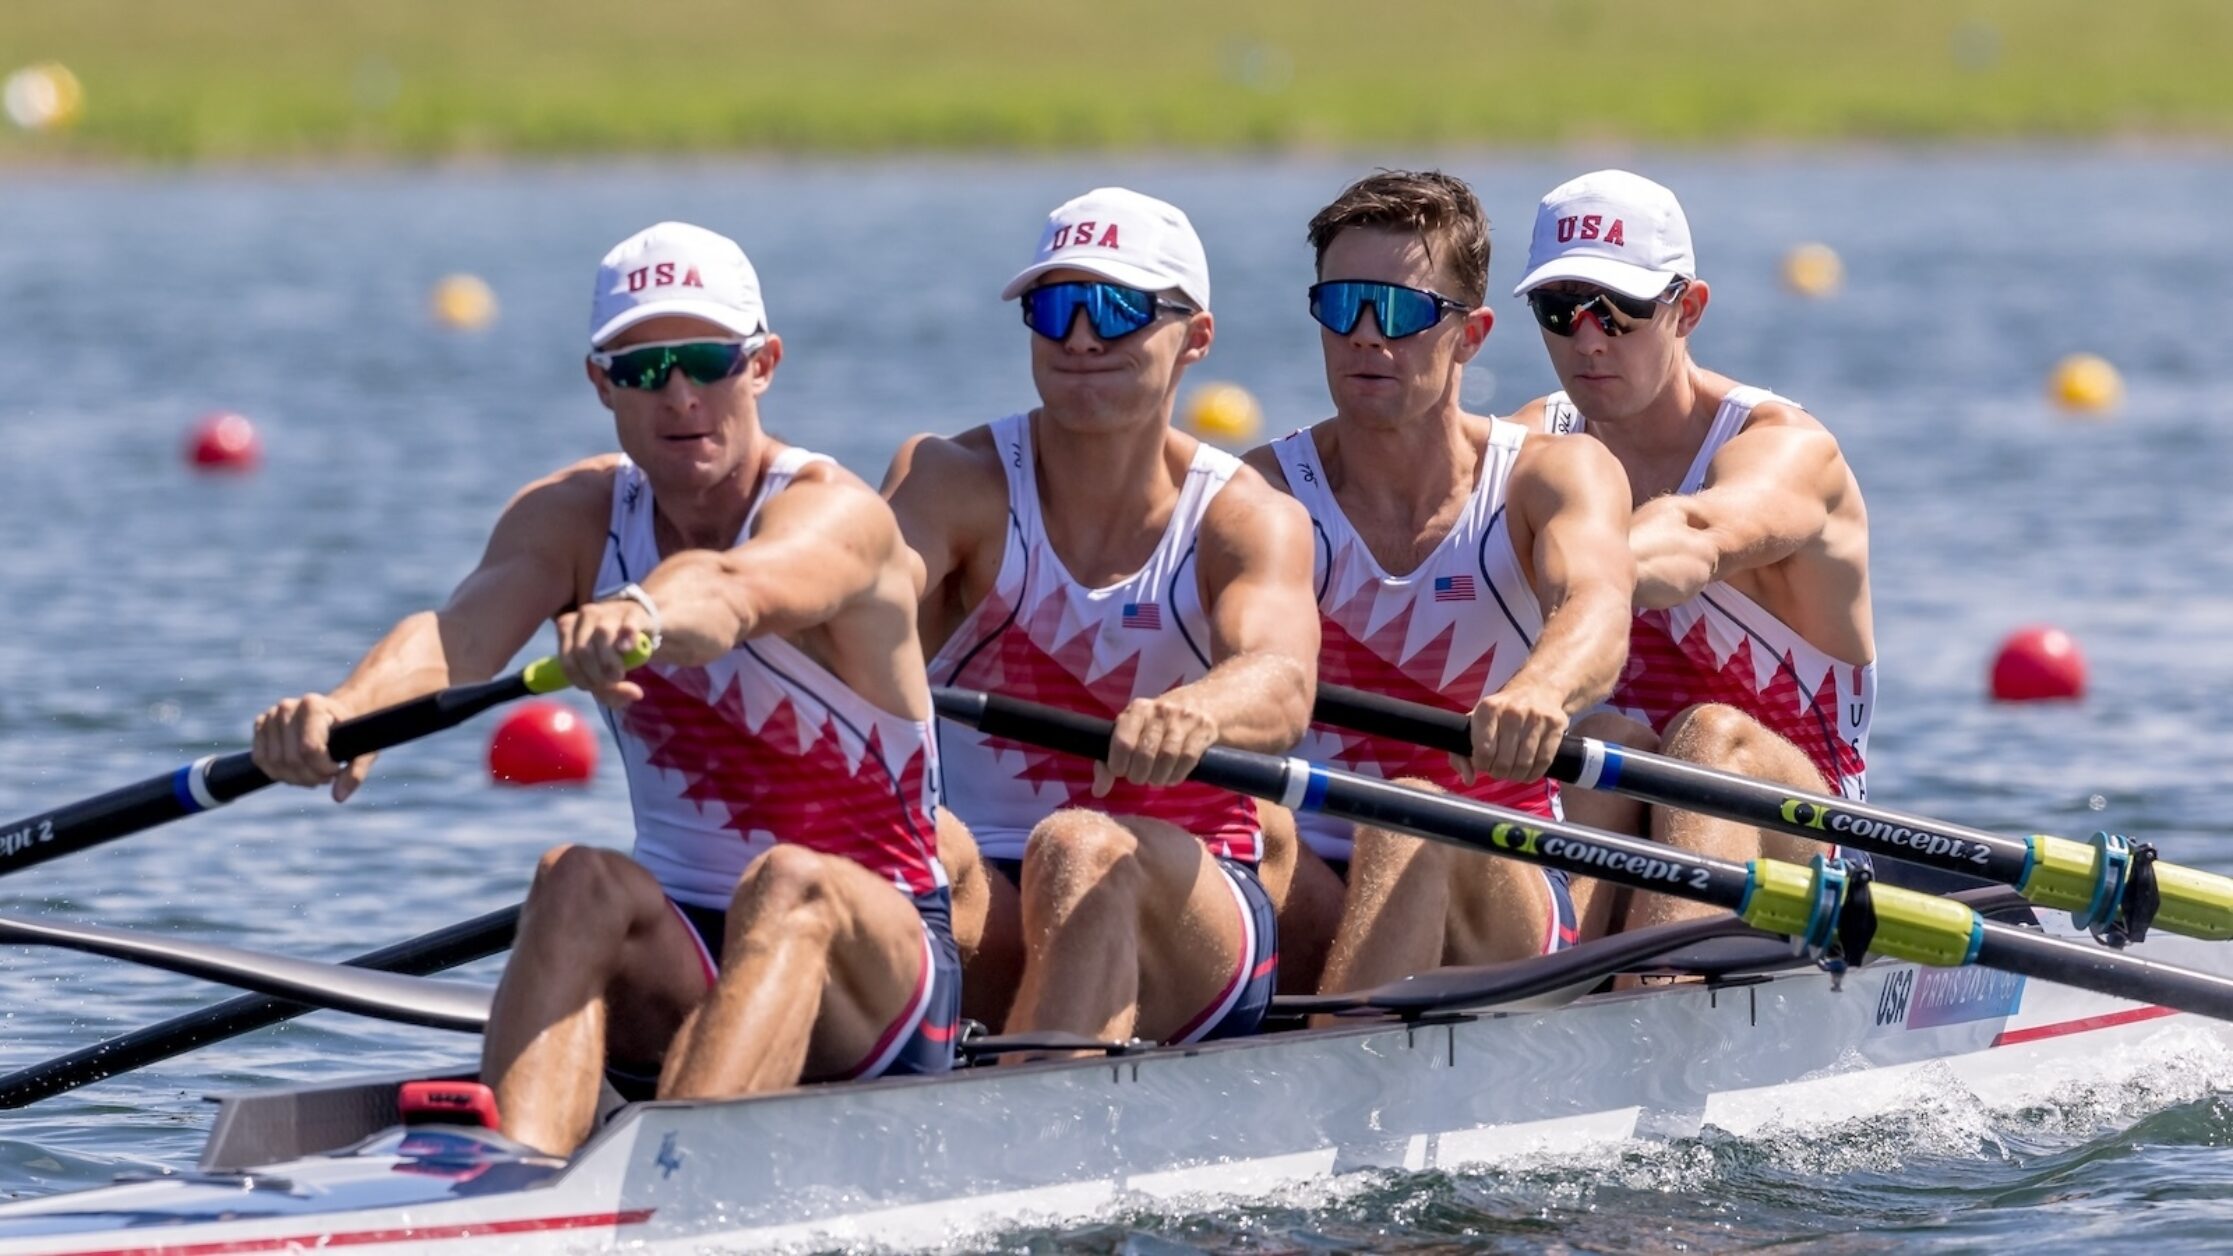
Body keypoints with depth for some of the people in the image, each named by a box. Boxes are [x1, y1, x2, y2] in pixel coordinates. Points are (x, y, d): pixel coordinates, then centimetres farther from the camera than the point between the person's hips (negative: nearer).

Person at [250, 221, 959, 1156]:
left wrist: (639, 617, -64)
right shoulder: (575, 517, 0)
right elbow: (461, 630, -21)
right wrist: (347, 707, -44)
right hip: (679, 968, 4)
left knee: (791, 884, -35)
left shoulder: (836, 516, -14)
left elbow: (730, 591, -40)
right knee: (583, 882, -27)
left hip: (873, 960, -4)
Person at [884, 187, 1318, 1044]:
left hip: (1188, 919, -2)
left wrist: (1194, 712, -49)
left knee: (1085, 851, -35)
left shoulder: (1243, 520, -2)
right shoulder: (957, 482, 2)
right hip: (974, 894, 2)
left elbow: (1281, 686, -23)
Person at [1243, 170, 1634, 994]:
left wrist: (1539, 689, -48)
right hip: (1307, 912, 1)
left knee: (1416, 818, -33)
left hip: (1500, 911, -1)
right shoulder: (1267, 492, 3)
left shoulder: (1548, 477, 1)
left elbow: (1596, 607, -22)